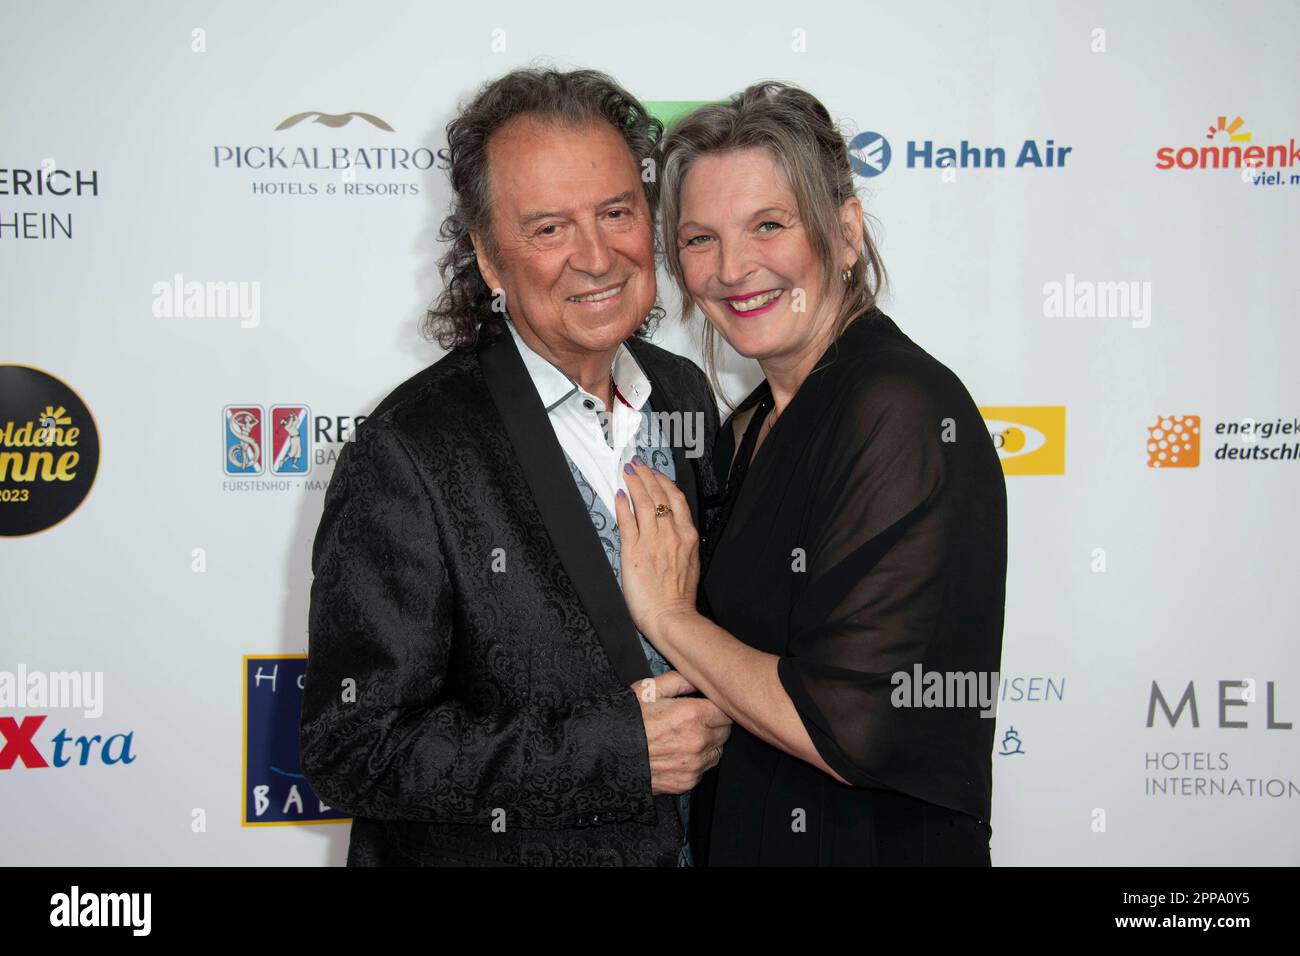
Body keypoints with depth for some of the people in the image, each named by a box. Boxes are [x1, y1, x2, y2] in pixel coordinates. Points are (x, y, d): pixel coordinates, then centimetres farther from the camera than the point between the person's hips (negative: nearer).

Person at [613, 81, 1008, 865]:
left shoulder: (906, 411, -20)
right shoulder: (752, 426, 5)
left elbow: (857, 729, -26)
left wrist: (669, 615, -16)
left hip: (881, 844, -8)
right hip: (737, 836, 8)